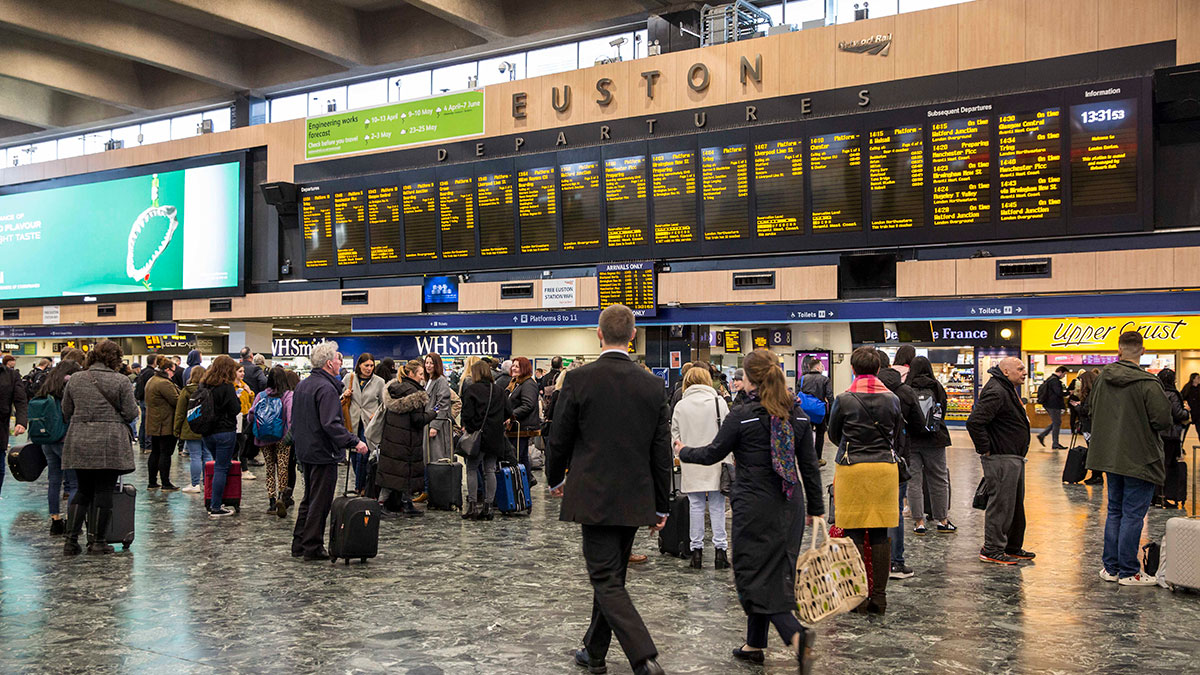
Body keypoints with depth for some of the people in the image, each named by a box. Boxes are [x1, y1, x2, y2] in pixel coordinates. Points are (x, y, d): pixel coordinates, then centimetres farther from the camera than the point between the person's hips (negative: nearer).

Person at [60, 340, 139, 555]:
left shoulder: (74, 379, 9)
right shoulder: (121, 381, -4)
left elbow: (66, 412, 13)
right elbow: (131, 413, -5)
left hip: (79, 442, 4)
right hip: (109, 443, -4)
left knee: (83, 490, 13)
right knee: (104, 490, 2)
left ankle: (71, 539, 8)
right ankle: (97, 541, 7)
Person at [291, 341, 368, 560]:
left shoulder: (302, 385, 12)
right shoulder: (326, 388, -19)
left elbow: (295, 419, 20)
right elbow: (331, 423, -28)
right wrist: (354, 442, -27)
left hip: (305, 451, 10)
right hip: (323, 452, -10)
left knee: (309, 499, 18)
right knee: (320, 502, -1)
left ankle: (299, 544, 23)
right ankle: (312, 547, 3)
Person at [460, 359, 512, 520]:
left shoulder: (471, 390, -8)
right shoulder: (499, 391, 6)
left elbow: (468, 414, -14)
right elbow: (509, 412, 5)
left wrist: (466, 426, 3)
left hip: (477, 434, -4)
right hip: (495, 437, 4)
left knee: (472, 470, 6)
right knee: (490, 471, 8)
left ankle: (472, 505, 1)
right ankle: (487, 507, 9)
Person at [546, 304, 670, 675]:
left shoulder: (578, 379, -10)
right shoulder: (653, 385, 0)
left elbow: (559, 439, -2)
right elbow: (662, 452, 3)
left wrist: (556, 479, 17)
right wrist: (661, 505, 12)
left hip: (594, 497, -4)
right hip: (635, 499, 5)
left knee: (607, 580, -2)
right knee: (612, 576, 19)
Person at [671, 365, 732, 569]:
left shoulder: (681, 405, 0)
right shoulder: (718, 402, -3)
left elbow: (675, 434, 3)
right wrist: (727, 456, 6)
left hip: (691, 466, 1)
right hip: (716, 463, -1)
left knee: (696, 506, 7)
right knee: (717, 506, 5)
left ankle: (697, 549, 9)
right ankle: (720, 549, 5)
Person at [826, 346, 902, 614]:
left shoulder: (844, 399, -6)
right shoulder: (892, 399, 2)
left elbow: (833, 435, 8)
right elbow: (895, 434, 13)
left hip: (851, 468, -3)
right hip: (885, 467, 3)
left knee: (855, 534, 2)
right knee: (880, 535, 6)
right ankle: (879, 596, 8)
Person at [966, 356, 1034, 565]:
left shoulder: (1009, 390, 17)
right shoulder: (996, 392, -19)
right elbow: (974, 422, -27)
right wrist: (985, 449, -21)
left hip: (1014, 458, 11)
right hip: (1000, 459, -11)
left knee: (1015, 504, 17)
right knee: (1000, 505, -6)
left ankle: (1012, 547, 28)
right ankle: (991, 550, 1)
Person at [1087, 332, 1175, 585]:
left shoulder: (1103, 378, 1)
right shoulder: (1148, 383, -18)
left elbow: (1092, 406, 13)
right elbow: (1164, 420, -18)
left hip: (1109, 457, 6)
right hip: (1139, 459, -6)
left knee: (1115, 512, 16)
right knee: (1132, 515, 1)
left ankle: (1111, 567, 21)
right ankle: (1128, 572, 7)